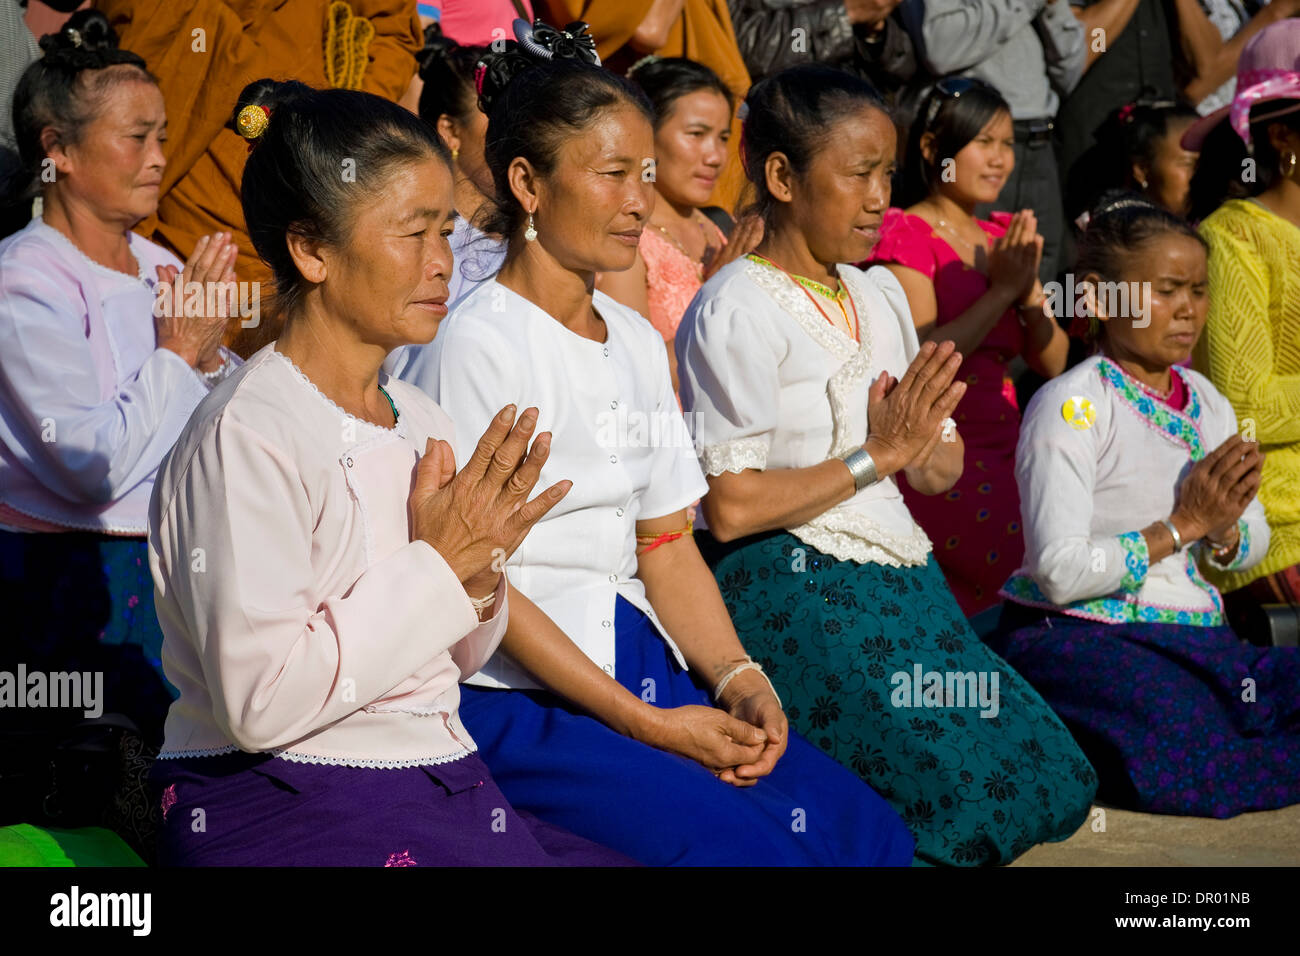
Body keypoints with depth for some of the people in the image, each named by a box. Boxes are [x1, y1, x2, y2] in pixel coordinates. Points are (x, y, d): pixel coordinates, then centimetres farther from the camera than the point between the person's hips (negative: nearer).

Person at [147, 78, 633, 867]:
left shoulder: (418, 420, 10)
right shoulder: (245, 438, -14)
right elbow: (261, 702, -22)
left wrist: (478, 571, -4)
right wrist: (438, 565, -16)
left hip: (443, 790, 8)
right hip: (285, 816, -8)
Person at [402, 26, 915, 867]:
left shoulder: (638, 343, 14)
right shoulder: (478, 345, -11)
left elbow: (666, 540, 14)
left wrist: (736, 675, -5)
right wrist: (645, 724, -16)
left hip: (638, 660, 7)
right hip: (517, 693, -7)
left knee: (869, 830, -9)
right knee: (749, 847, -23)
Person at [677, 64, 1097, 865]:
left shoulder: (881, 294, 16)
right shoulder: (735, 312, -9)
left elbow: (939, 471, 16)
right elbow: (731, 507, -17)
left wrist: (926, 438, -8)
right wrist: (876, 455, -14)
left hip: (897, 576, 8)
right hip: (790, 591, -8)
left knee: (1046, 781, 0)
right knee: (959, 798, -19)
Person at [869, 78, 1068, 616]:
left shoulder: (1003, 238, 19)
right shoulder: (906, 234, -3)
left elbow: (1053, 364, 11)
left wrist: (1031, 291, -6)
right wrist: (1002, 290, -11)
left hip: (1005, 450, 7)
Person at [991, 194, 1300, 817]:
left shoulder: (1206, 402, 13)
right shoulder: (1072, 406, -11)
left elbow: (1250, 546, 19)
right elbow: (1061, 573, -19)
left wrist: (1224, 529, -6)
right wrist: (1183, 524, -15)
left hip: (1193, 634, 8)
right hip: (1077, 639, -8)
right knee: (1180, 752, -33)